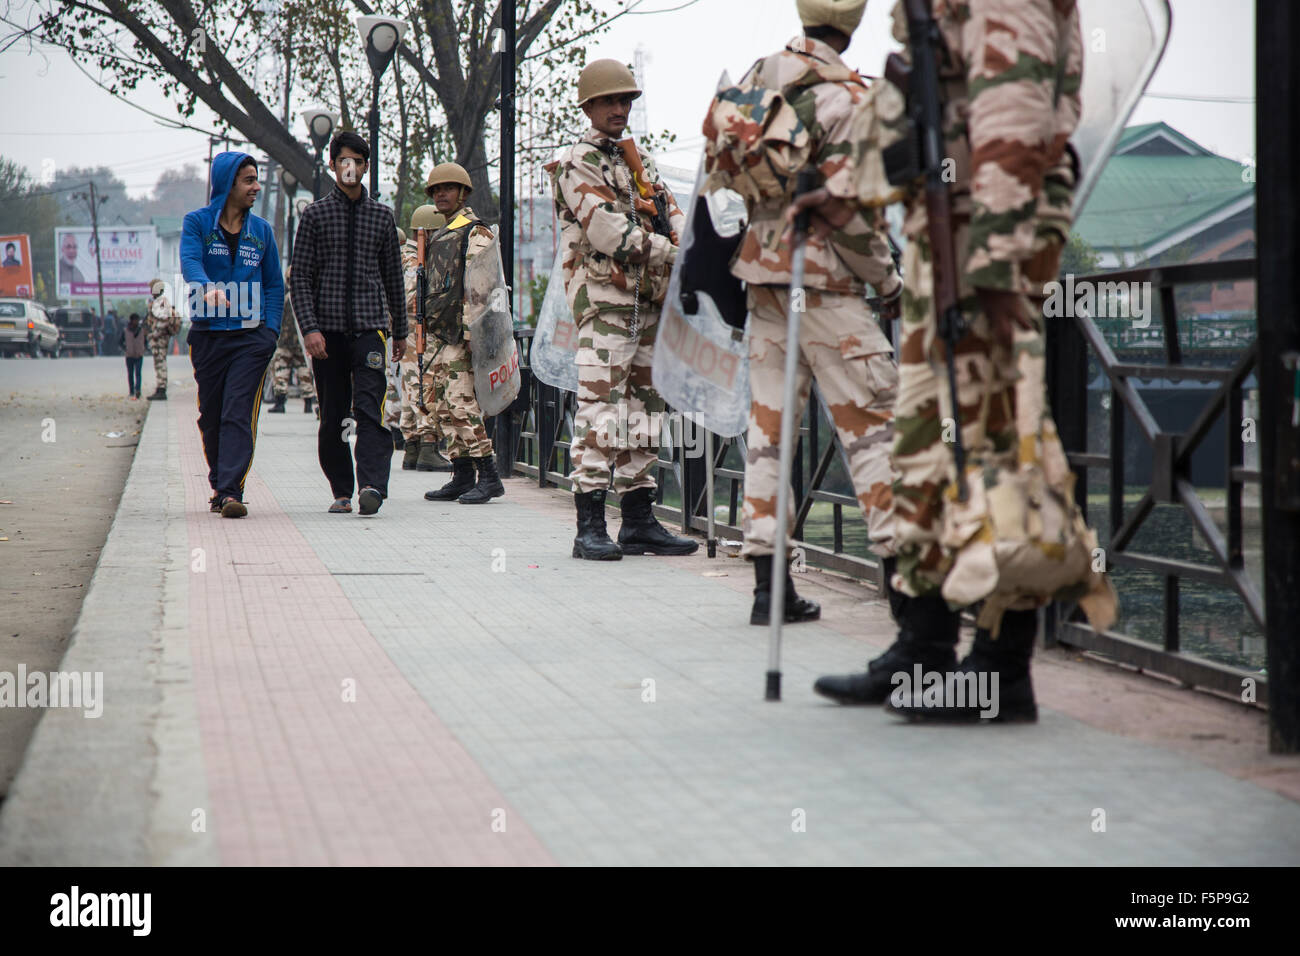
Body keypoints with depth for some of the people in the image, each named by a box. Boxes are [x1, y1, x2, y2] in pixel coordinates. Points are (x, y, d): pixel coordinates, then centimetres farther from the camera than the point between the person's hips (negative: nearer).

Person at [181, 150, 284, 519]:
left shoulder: (261, 230, 12)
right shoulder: (197, 222, 3)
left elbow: (274, 285, 16)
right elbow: (189, 261, -15)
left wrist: (271, 330, 2)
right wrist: (208, 289, -36)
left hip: (251, 336, 0)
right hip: (207, 334, 0)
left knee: (239, 415, -12)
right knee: (210, 416, 9)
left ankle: (231, 492, -17)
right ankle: (220, 484, 26)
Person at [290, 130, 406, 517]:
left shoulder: (382, 217, 12)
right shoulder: (315, 215, 6)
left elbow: (393, 277, 18)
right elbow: (299, 277, 2)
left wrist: (400, 331, 19)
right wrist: (310, 328, -10)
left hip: (370, 328, 0)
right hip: (327, 330, 0)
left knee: (369, 408, -15)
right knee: (332, 416, 3)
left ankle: (372, 485, -26)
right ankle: (341, 491, 12)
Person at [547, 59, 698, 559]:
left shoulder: (640, 161, 21)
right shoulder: (576, 163, -4)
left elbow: (673, 217, 13)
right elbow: (609, 232, -15)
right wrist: (669, 253, -11)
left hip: (648, 298, 8)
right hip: (603, 297, -8)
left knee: (643, 406, 8)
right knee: (599, 405, -13)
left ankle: (639, 521, 13)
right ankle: (589, 526, -15)